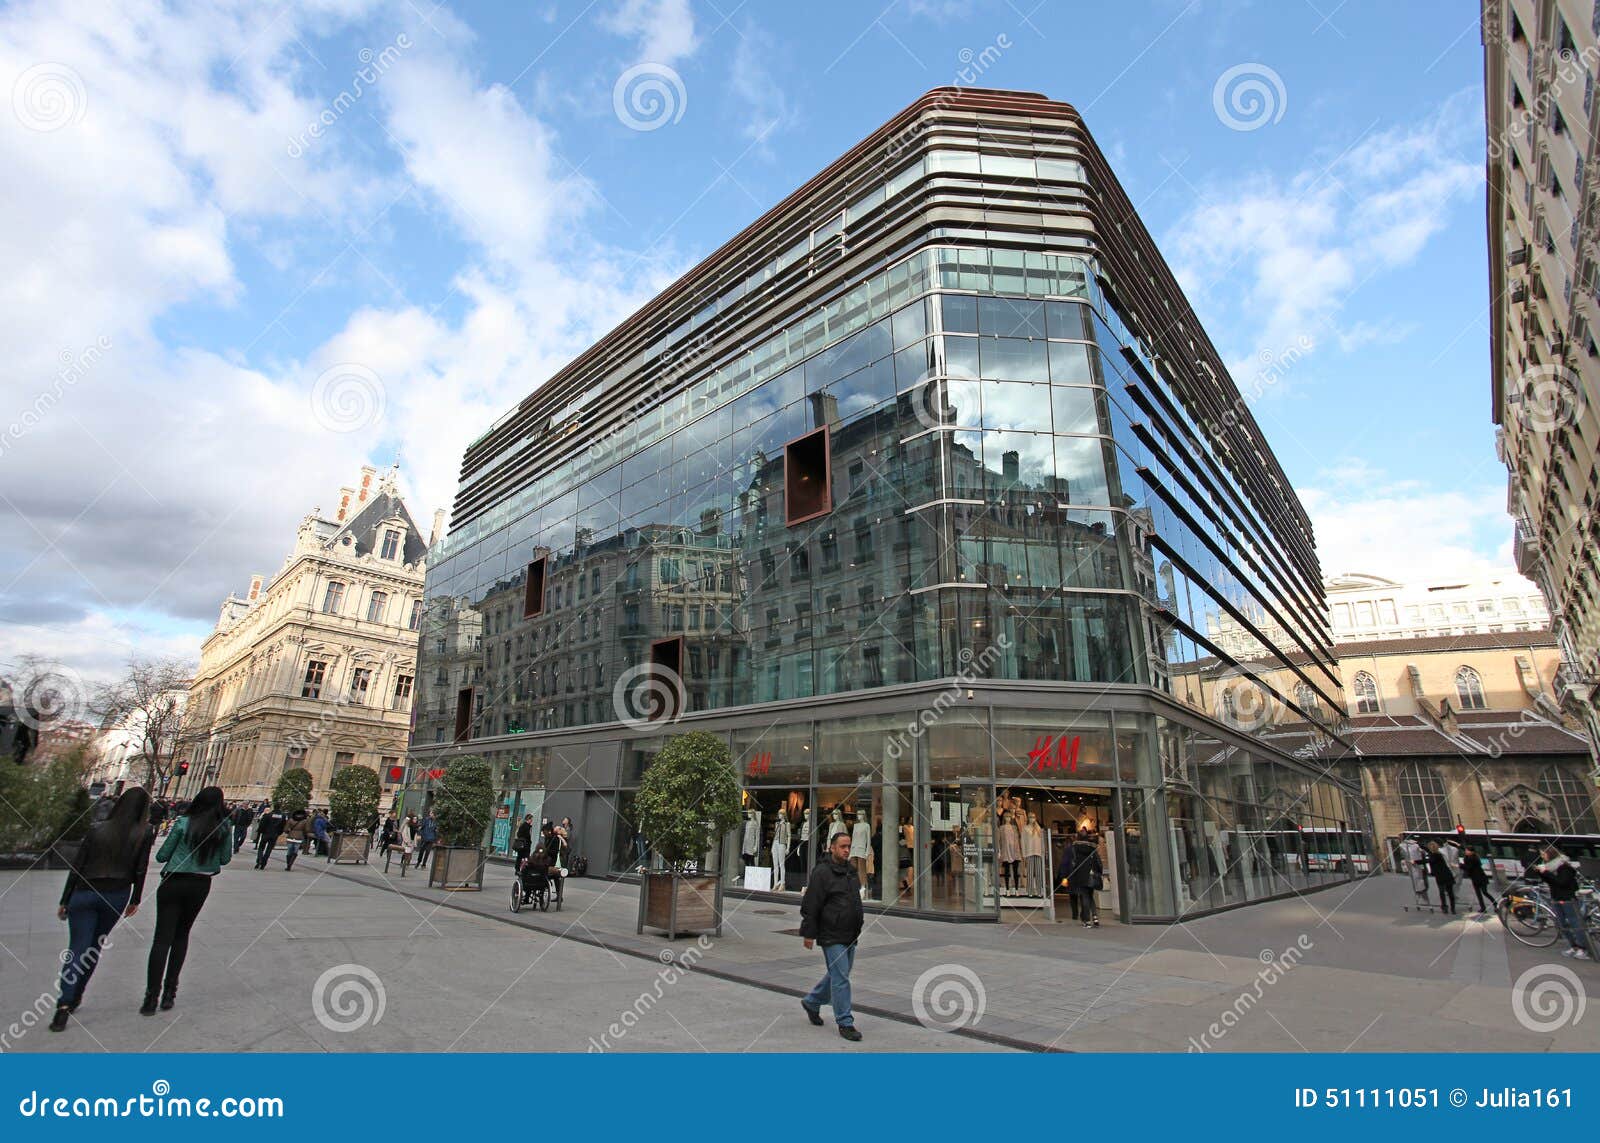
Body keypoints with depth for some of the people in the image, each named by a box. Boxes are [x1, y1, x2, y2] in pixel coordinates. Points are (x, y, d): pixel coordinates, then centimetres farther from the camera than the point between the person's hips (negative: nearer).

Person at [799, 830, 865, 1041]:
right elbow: (810, 905, -15)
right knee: (840, 978, -4)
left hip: (850, 936, 8)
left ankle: (811, 1002, 36)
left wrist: (859, 921, 21)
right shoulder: (821, 872, -15)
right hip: (831, 936, -8)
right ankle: (845, 1023, 8)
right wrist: (808, 933, -14)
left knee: (837, 975, 18)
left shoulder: (851, 871, 11)